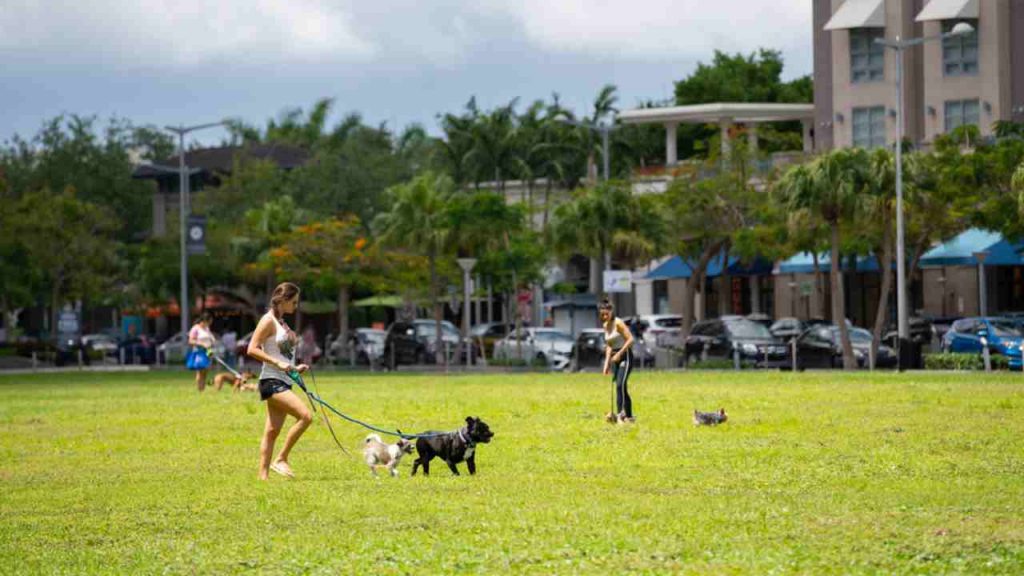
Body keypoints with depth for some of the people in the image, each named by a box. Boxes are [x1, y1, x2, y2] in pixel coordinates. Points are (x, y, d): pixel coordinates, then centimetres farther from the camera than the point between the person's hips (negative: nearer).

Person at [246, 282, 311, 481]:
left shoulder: (281, 322, 17)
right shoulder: (269, 321, -9)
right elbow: (252, 349, -16)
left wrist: (295, 368, 11)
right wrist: (278, 363, -23)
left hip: (284, 382, 9)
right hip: (272, 381, -9)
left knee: (272, 431, 7)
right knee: (305, 416, -19)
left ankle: (263, 474, 7)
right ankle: (281, 460, -11)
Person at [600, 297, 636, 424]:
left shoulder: (618, 323, -12)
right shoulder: (605, 326, 12)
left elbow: (630, 339, -17)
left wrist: (619, 354, -21)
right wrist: (607, 363, 10)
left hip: (625, 356, -9)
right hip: (615, 358, 9)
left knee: (620, 385, -20)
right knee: (620, 387, 8)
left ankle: (620, 414, -28)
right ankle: (629, 416, 13)